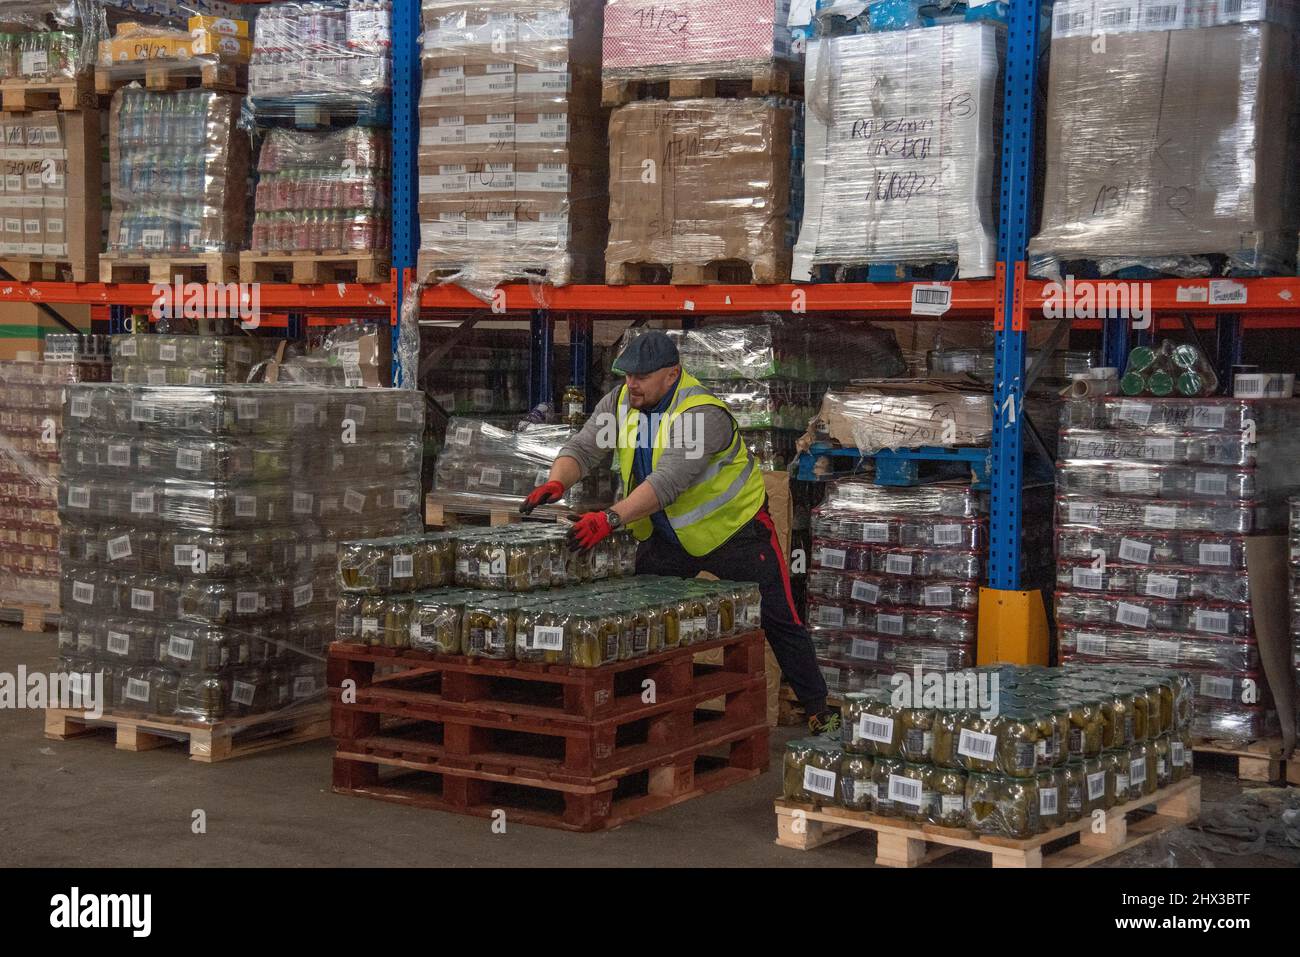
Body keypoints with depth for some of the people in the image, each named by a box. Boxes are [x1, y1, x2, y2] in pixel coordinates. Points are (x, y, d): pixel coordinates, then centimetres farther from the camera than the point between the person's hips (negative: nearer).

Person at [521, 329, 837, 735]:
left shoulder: (703, 414, -31)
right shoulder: (621, 401, -7)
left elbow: (668, 481, -41)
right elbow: (582, 447, -12)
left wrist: (610, 519, -51)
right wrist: (556, 481, -34)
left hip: (733, 530, -6)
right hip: (667, 537, 6)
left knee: (779, 621, 1)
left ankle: (818, 708, 17)